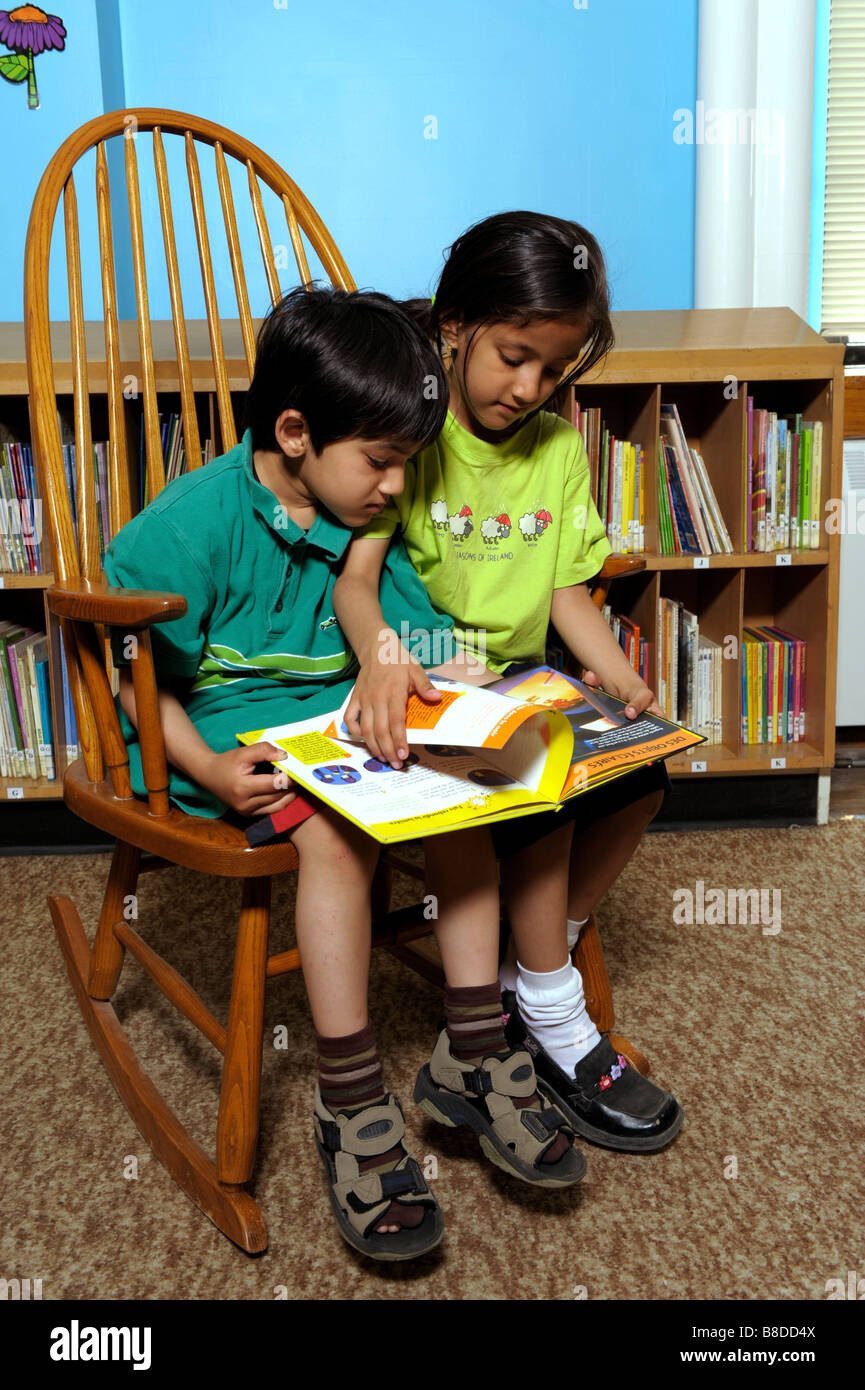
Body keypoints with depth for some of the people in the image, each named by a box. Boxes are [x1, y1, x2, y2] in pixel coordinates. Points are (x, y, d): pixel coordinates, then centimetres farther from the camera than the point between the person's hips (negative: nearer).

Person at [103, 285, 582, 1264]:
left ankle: (471, 1053, -7)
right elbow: (139, 679, -10)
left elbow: (425, 655, 6)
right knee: (337, 829, -32)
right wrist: (207, 770, -22)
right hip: (230, 727, -6)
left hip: (345, 716, 6)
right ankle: (350, 1103, -19)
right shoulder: (193, 523, -13)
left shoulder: (366, 530, 6)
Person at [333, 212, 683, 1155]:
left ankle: (525, 971, 6)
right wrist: (379, 652, -42)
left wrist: (625, 680, -7)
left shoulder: (559, 446, 10)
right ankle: (555, 1026, -7)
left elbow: (566, 588, 10)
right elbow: (355, 575, -20)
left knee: (640, 777, -13)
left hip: (519, 680, 6)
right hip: (425, 688, -6)